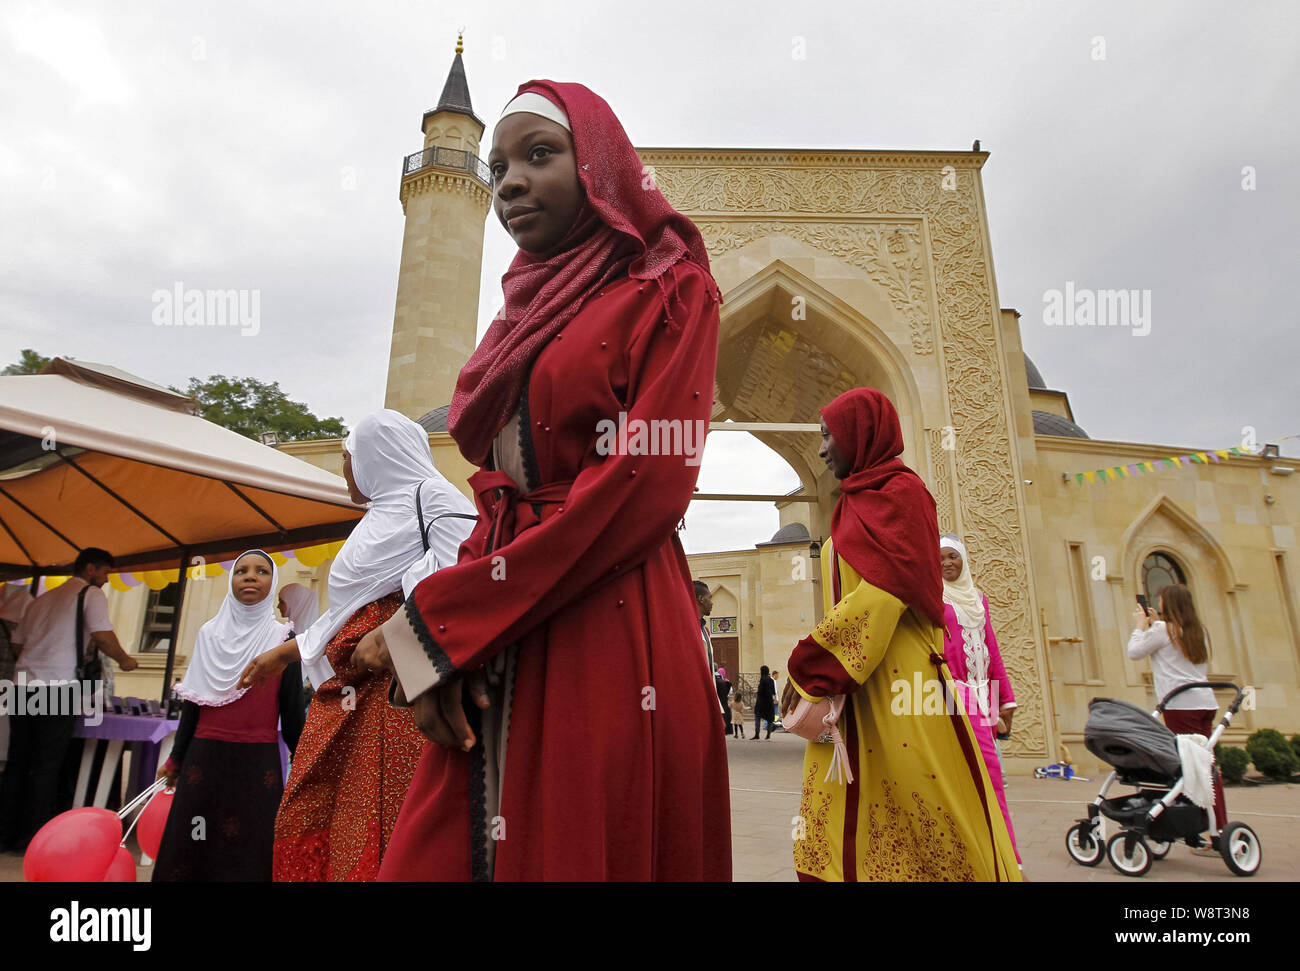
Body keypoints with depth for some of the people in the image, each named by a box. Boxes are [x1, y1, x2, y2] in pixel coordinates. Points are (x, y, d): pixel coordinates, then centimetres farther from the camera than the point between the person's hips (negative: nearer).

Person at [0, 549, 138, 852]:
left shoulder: (42, 599, 22)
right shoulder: (91, 594, 0)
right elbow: (103, 636, -12)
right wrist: (124, 660, 4)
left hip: (25, 686, 7)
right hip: (58, 689, -7)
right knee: (47, 766, 1)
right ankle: (31, 840, 5)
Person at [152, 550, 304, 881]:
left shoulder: (283, 639, -1)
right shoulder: (210, 632, 7)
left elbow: (291, 709, -1)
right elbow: (193, 702, 10)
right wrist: (176, 758, 12)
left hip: (258, 763, -2)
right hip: (204, 758, 3)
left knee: (248, 850, 1)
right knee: (191, 848, 9)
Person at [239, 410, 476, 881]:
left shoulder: (431, 496, -2)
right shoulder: (374, 520, 25)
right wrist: (283, 653, 34)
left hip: (397, 688, -9)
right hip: (348, 693, 9)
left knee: (383, 820, -10)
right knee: (312, 818, 9)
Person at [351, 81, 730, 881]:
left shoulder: (669, 290, 0)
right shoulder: (525, 313, 19)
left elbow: (648, 484, -14)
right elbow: (498, 493, 16)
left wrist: (441, 622, -13)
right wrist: (431, 636, -2)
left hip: (606, 642, -5)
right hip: (488, 664, 6)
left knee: (585, 850, 3)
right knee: (445, 852, 7)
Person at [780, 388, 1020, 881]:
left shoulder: (899, 491, -5)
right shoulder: (858, 502, 21)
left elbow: (880, 595, -16)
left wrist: (810, 667, -17)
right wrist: (814, 668, 9)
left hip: (894, 682, -8)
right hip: (850, 691, 8)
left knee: (925, 826, 0)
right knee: (835, 834, 8)